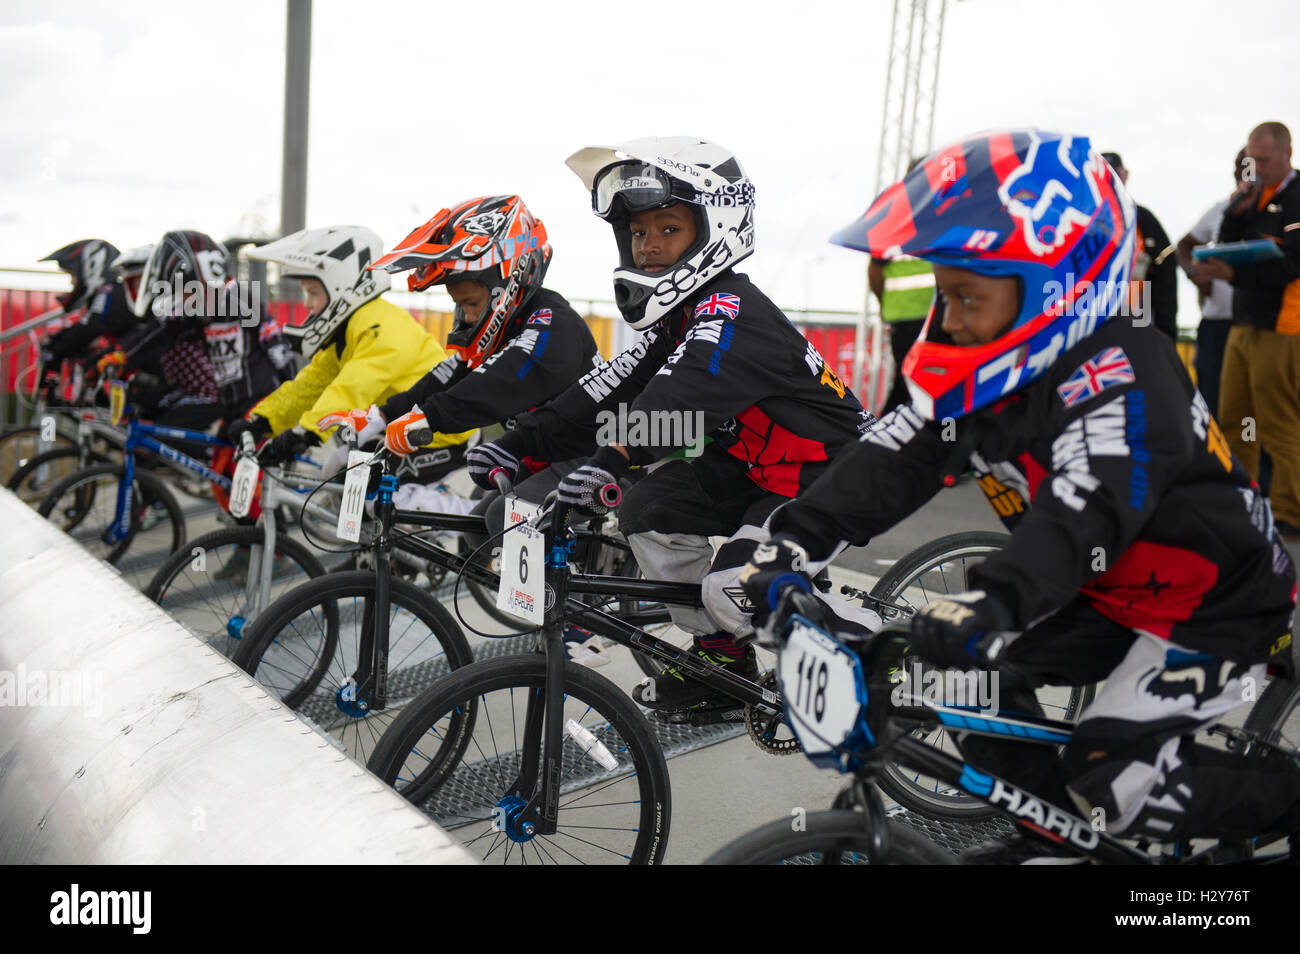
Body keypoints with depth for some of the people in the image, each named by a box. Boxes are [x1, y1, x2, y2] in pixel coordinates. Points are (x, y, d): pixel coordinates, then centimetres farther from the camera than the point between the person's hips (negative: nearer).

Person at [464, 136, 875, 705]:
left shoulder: (733, 311, -24)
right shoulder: (680, 316, 6)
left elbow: (677, 399, -42)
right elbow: (612, 387, -3)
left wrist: (609, 463, -56)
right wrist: (519, 444, -11)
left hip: (831, 475, -9)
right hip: (756, 469, 9)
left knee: (735, 590, -26)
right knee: (648, 510, -6)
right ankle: (720, 656, 11)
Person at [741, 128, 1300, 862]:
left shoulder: (1121, 377, -29)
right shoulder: (983, 376, -5)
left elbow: (1089, 509, -46)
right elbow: (892, 460, -16)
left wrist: (992, 603, -62)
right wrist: (796, 540, -30)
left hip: (1218, 608, -7)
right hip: (1108, 597, 7)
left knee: (1114, 785, -14)